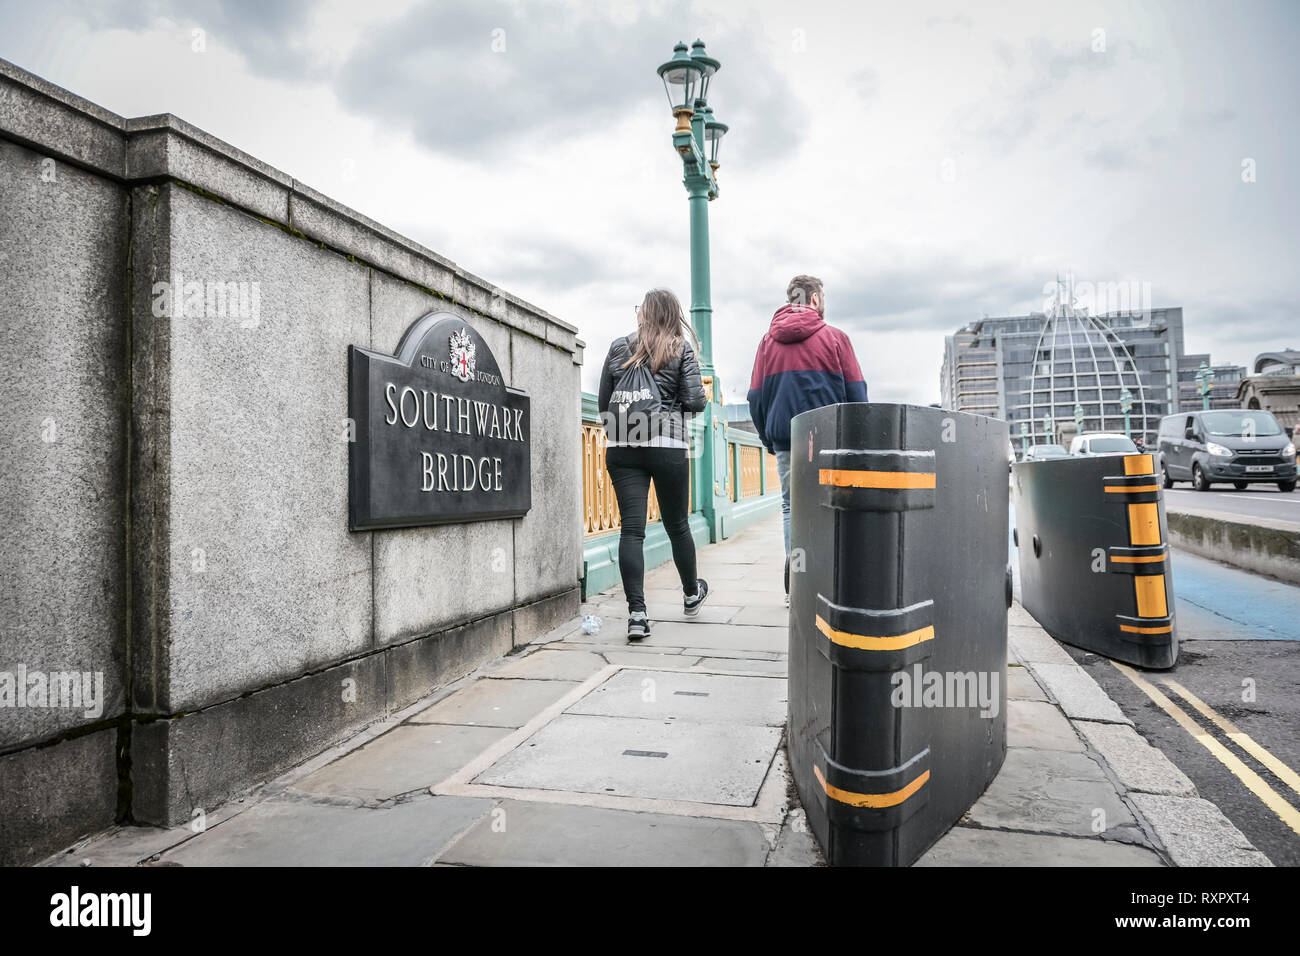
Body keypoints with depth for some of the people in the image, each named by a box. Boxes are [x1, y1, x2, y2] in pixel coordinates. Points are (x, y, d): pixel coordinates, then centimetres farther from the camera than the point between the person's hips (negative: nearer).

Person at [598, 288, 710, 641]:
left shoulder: (618, 348, 10)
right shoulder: (682, 351, 4)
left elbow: (603, 403, 11)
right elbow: (696, 402, -6)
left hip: (621, 449, 1)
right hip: (668, 446, -1)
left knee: (631, 528, -3)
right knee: (677, 524, 14)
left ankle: (637, 613, -10)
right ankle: (691, 594, 35)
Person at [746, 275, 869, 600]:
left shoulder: (768, 340, 12)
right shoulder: (834, 337, 2)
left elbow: (756, 397, 12)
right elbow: (856, 393, 2)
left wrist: (768, 439, 20)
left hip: (784, 438, 3)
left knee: (791, 506, 7)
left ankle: (794, 585, 2)